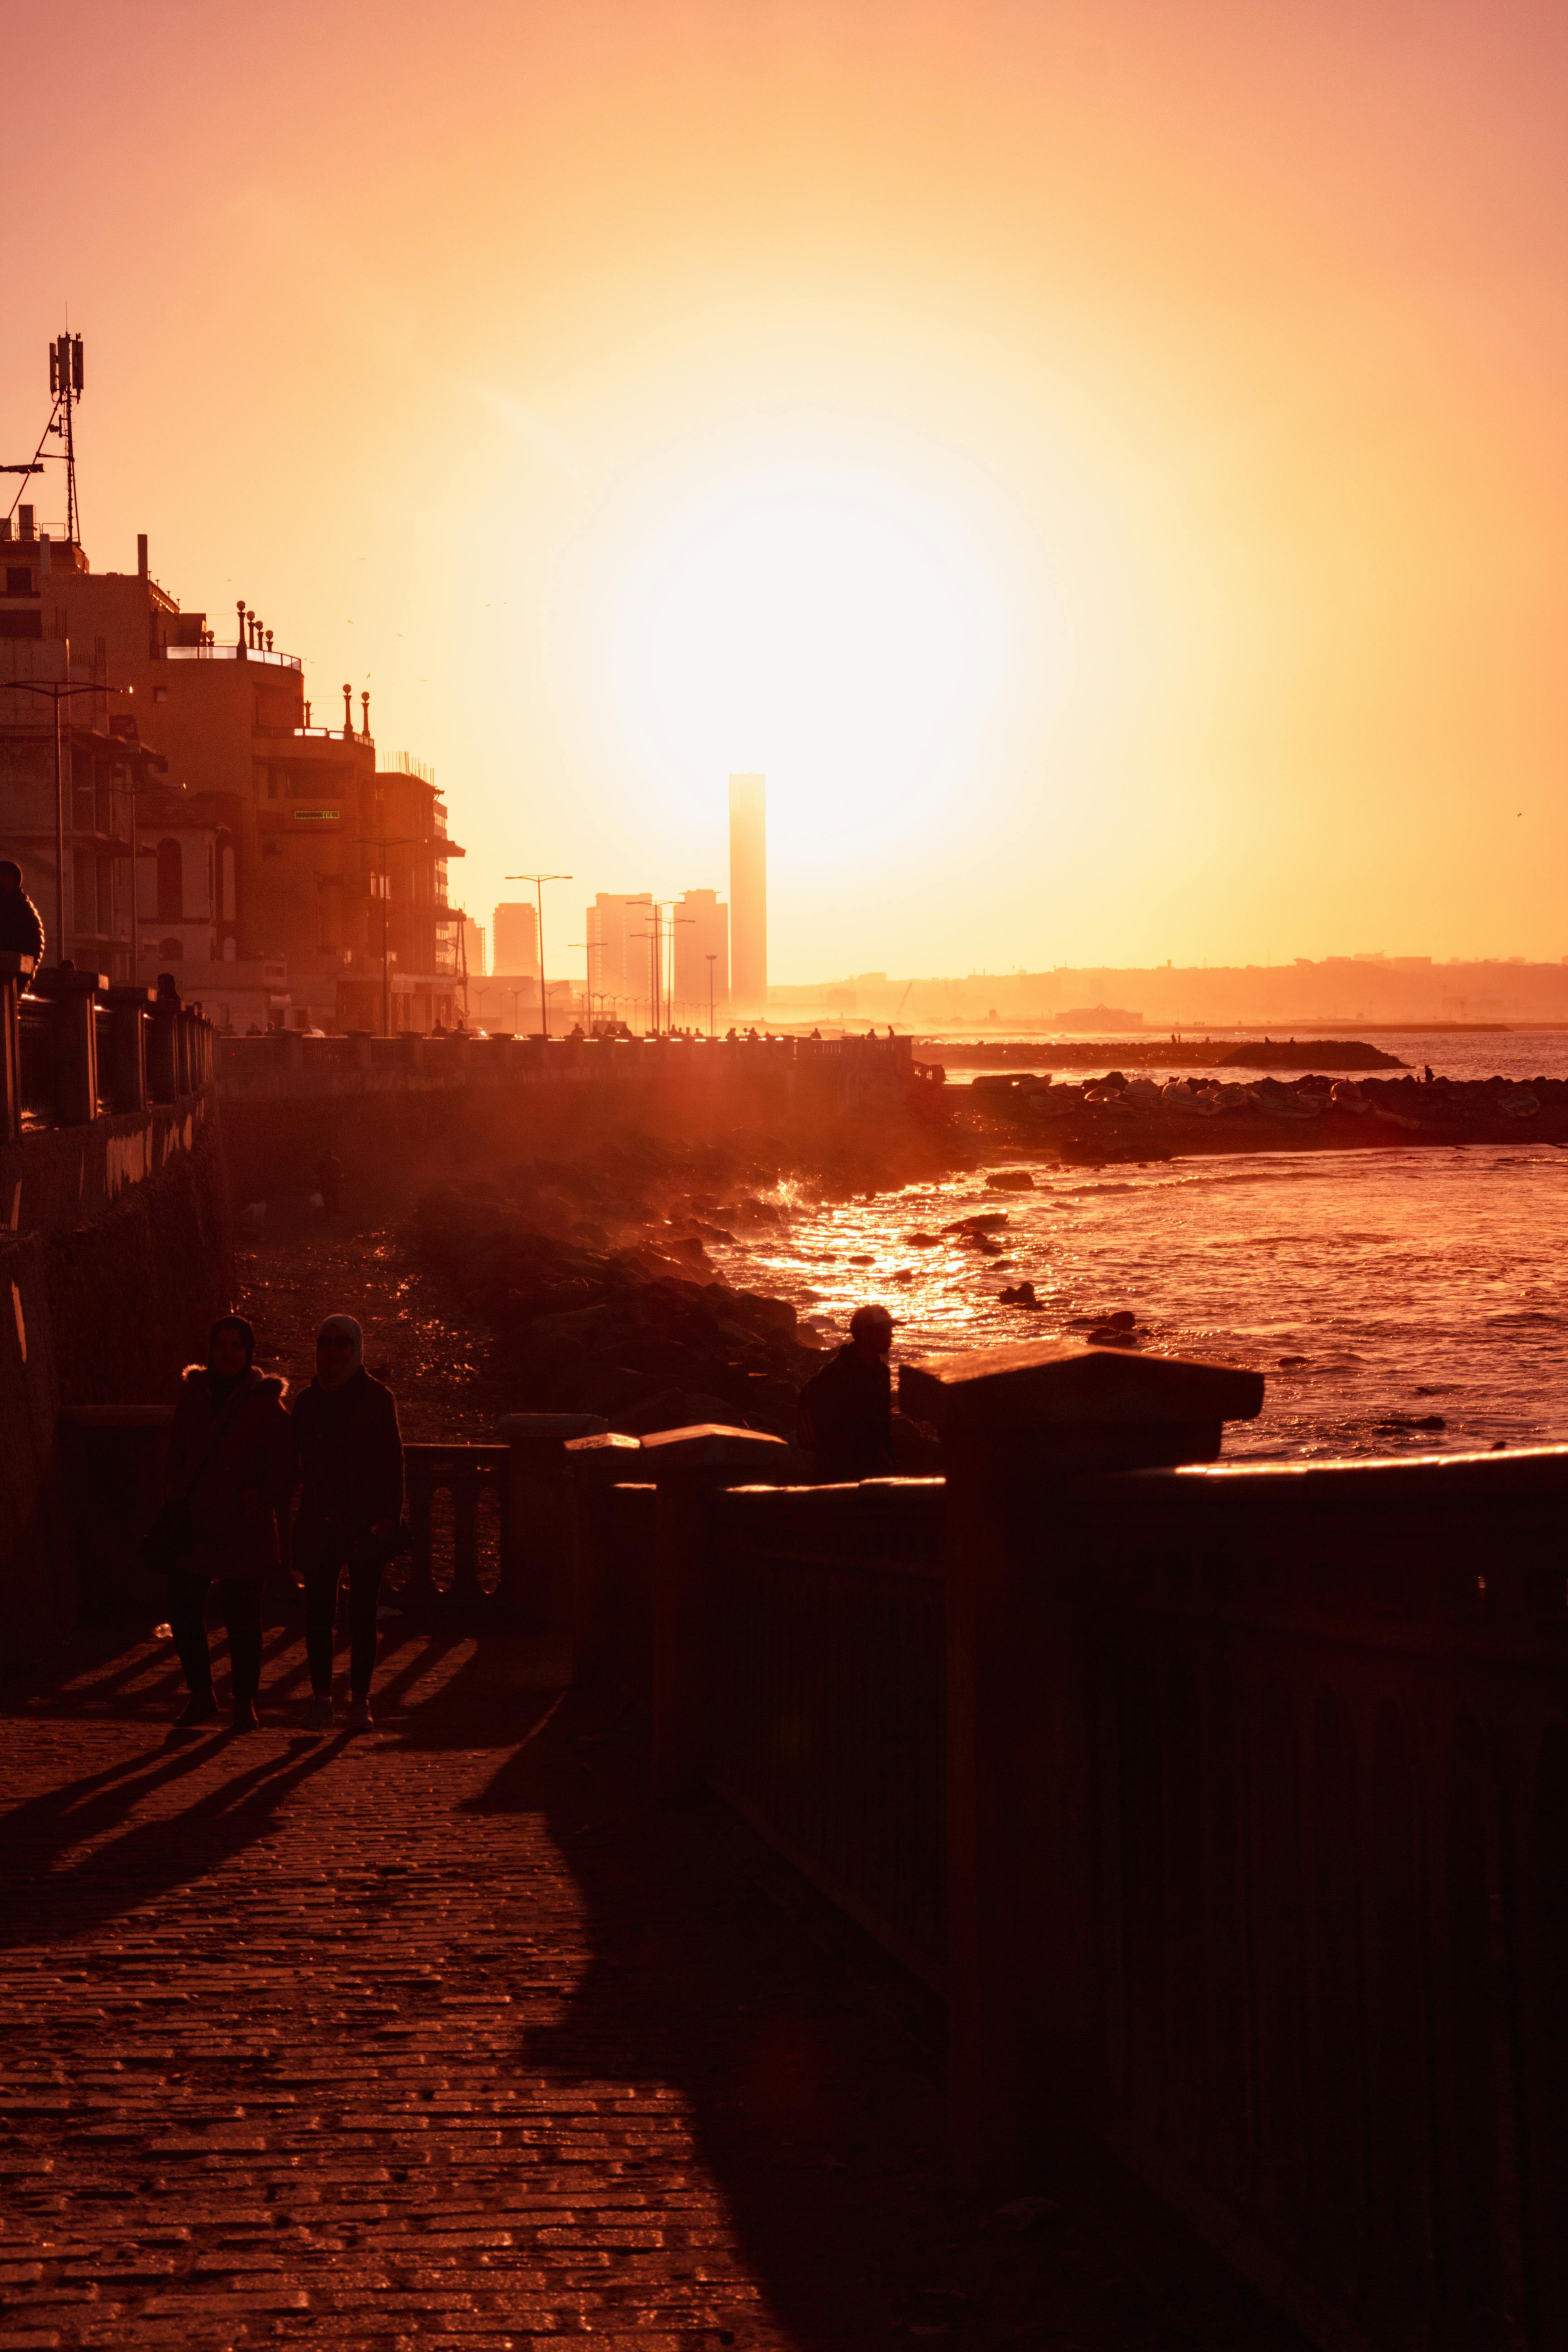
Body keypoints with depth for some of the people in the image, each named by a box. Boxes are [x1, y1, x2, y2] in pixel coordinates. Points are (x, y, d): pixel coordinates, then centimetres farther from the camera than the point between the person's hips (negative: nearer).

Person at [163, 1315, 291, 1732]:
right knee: (182, 1607, 0)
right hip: (195, 1525, 4)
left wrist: (263, 1500, -14)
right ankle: (201, 1697, 13)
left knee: (242, 1615, -1)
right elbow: (177, 1456, 14)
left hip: (244, 1529, -3)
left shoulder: (265, 1403, -2)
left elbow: (283, 1467, -1)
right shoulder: (193, 1393, 9)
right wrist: (172, 1505, 4)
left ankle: (245, 1702, 11)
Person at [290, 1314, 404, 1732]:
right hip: (319, 1522, 3)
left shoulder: (376, 1399, 1)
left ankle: (360, 1700, 4)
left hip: (366, 1522, -3)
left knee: (362, 1612, 0)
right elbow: (292, 1457, 12)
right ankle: (321, 1698, 6)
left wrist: (389, 1515, -12)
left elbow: (392, 1461, -3)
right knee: (319, 1611, 1)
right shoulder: (309, 1401, 10)